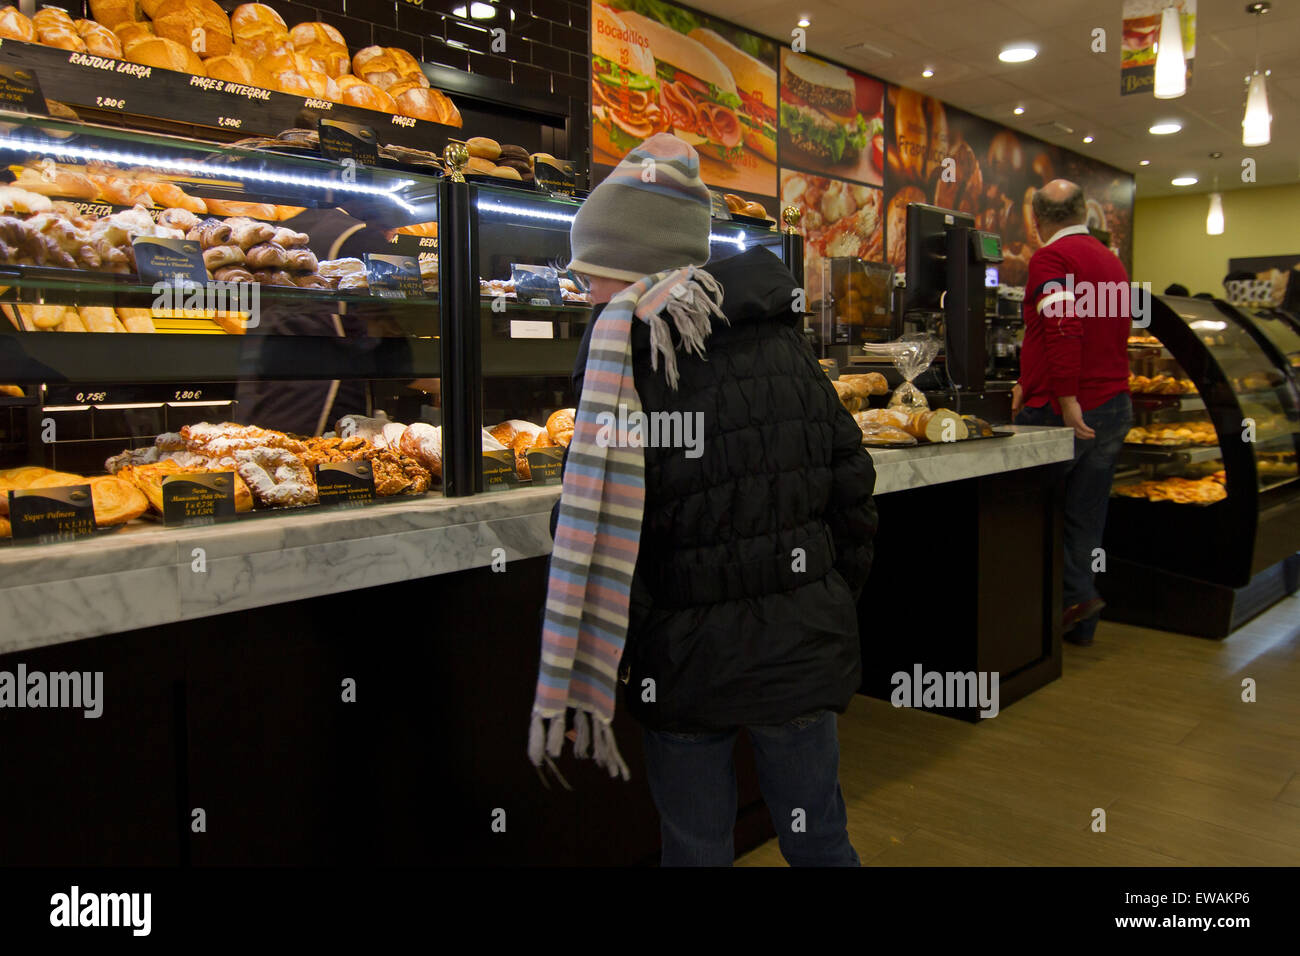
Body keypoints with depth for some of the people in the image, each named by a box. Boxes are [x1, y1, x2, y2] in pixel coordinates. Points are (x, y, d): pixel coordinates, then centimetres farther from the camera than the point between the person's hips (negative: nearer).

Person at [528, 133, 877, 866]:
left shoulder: (628, 360, -15)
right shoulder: (788, 347, 2)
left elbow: (601, 534, -20)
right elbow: (854, 496, 6)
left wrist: (590, 673, -11)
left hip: (686, 664, -4)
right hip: (801, 651, 5)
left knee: (697, 847, 15)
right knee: (819, 839, 20)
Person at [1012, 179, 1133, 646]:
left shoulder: (1051, 258, -9)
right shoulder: (1112, 261, 18)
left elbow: (1064, 330, -24)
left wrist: (1066, 400, -25)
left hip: (1064, 411, -8)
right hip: (1114, 407, 8)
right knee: (1084, 516, 11)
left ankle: (1075, 593, 1)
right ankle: (1080, 624, 17)